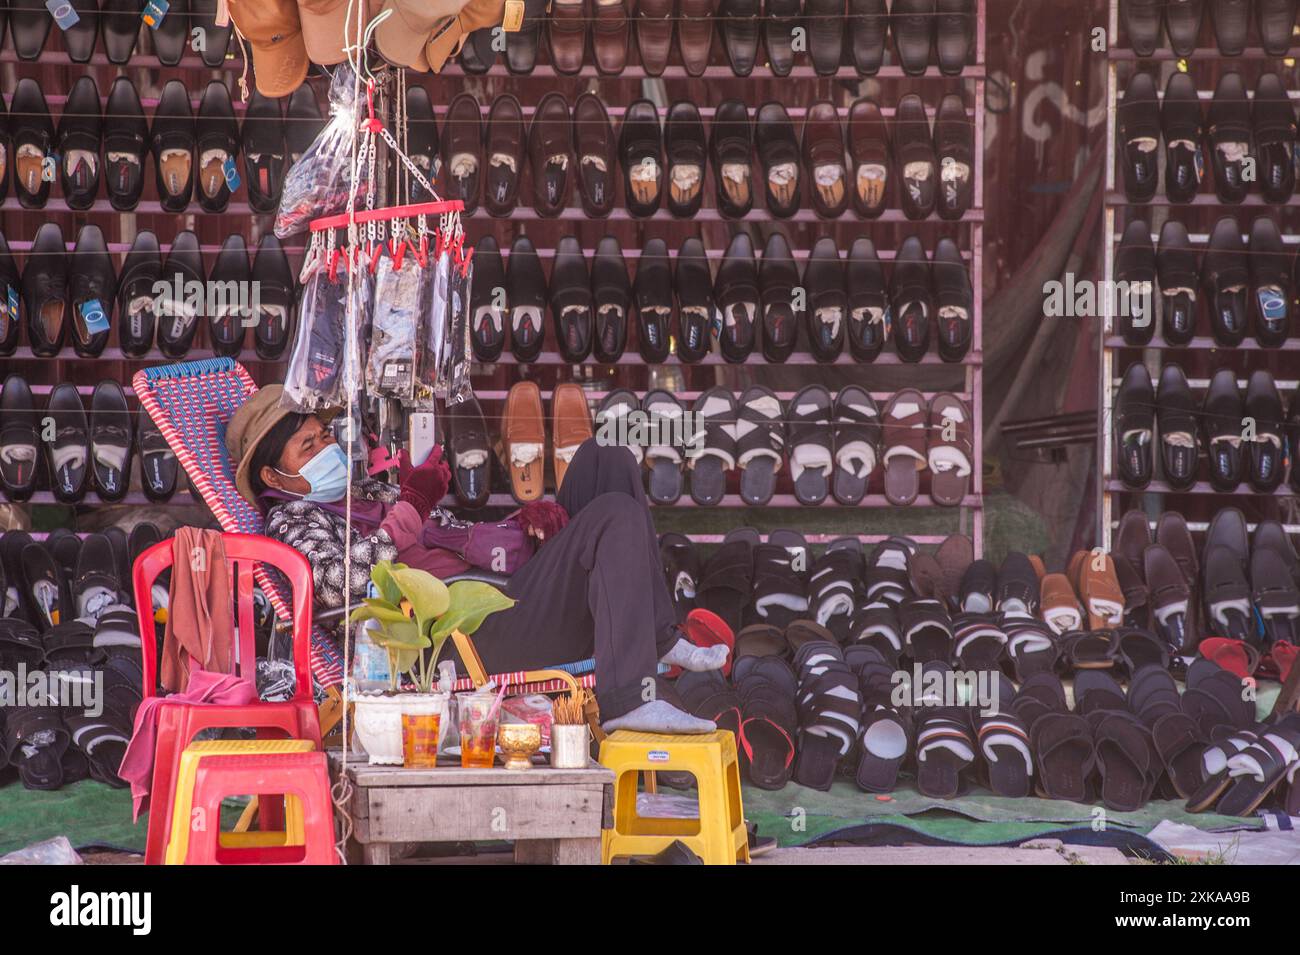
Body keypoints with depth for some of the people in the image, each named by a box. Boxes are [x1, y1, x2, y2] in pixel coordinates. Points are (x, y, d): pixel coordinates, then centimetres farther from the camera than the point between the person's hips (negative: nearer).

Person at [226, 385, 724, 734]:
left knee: (603, 458, 7)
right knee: (616, 515, -23)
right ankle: (630, 700, -31)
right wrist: (409, 509, -20)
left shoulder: (370, 492, 31)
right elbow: (337, 584, -19)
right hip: (480, 632, -10)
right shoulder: (292, 520, 2)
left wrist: (527, 520, 9)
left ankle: (656, 634, -2)